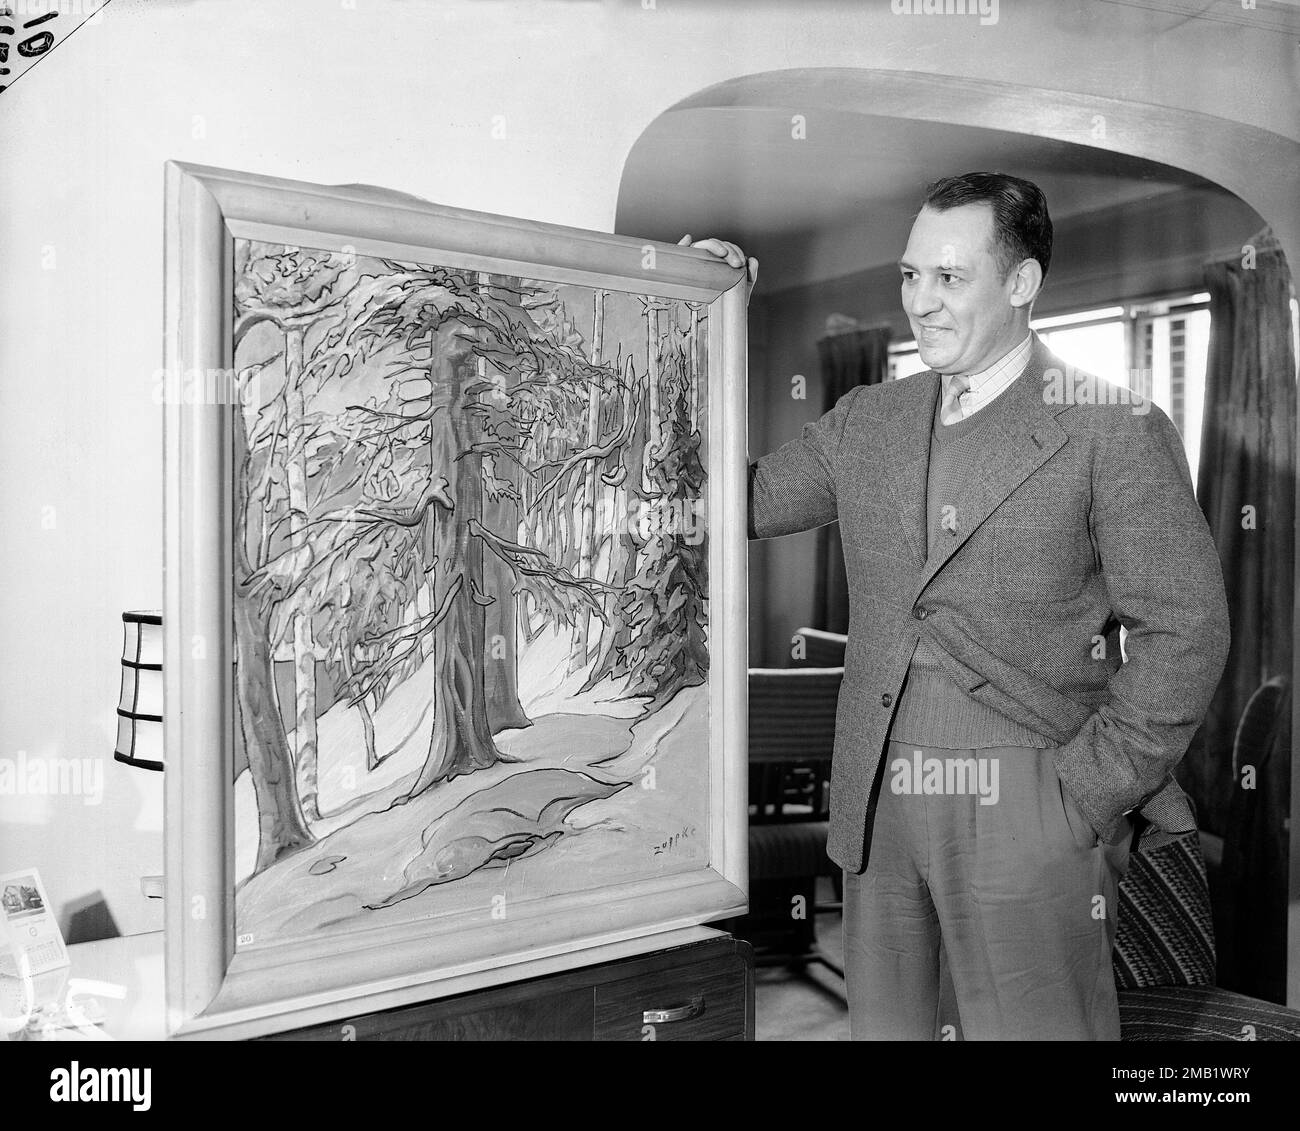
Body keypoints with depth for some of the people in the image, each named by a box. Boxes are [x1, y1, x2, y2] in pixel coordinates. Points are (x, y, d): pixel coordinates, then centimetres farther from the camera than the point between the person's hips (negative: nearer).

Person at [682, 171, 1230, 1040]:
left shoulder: (1115, 429, -5)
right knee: (884, 1024, 15)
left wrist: (1087, 795, -11)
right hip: (876, 808, 5)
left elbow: (1184, 632, -7)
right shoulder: (865, 422, 10)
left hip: (1033, 826, -4)